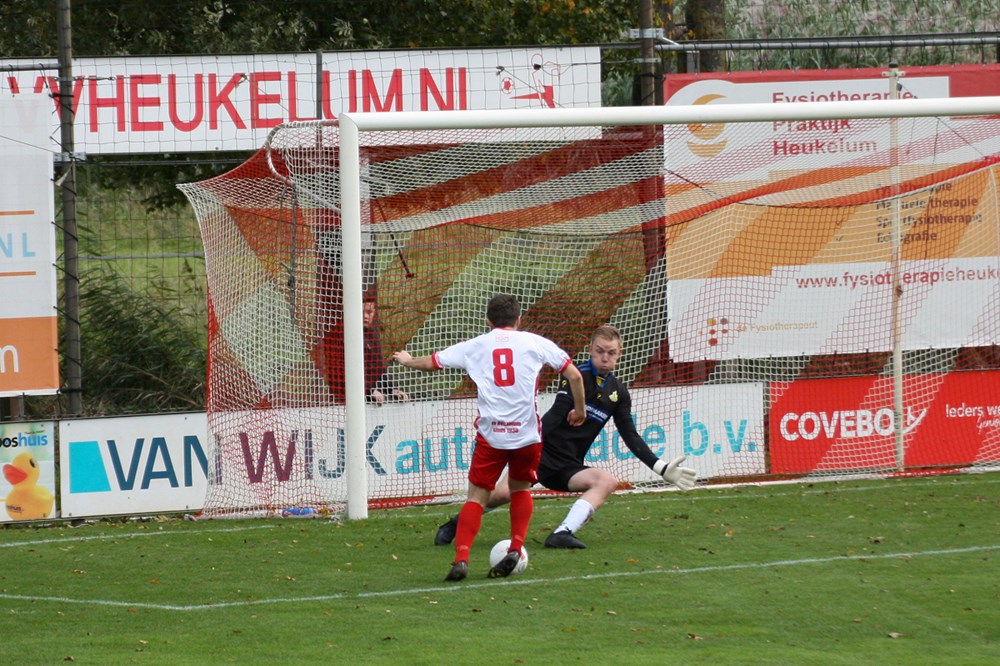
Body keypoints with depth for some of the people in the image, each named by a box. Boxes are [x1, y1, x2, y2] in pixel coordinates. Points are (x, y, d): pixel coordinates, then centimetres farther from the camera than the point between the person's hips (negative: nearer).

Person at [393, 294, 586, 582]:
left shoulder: (475, 346, 10)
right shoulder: (534, 343, 7)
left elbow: (431, 362, 21)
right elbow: (574, 375, 7)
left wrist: (407, 360, 43)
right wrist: (578, 410, 24)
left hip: (491, 433, 0)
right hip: (527, 432, 0)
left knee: (477, 496, 4)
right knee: (520, 490, 22)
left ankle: (461, 557, -11)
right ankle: (515, 549, 9)